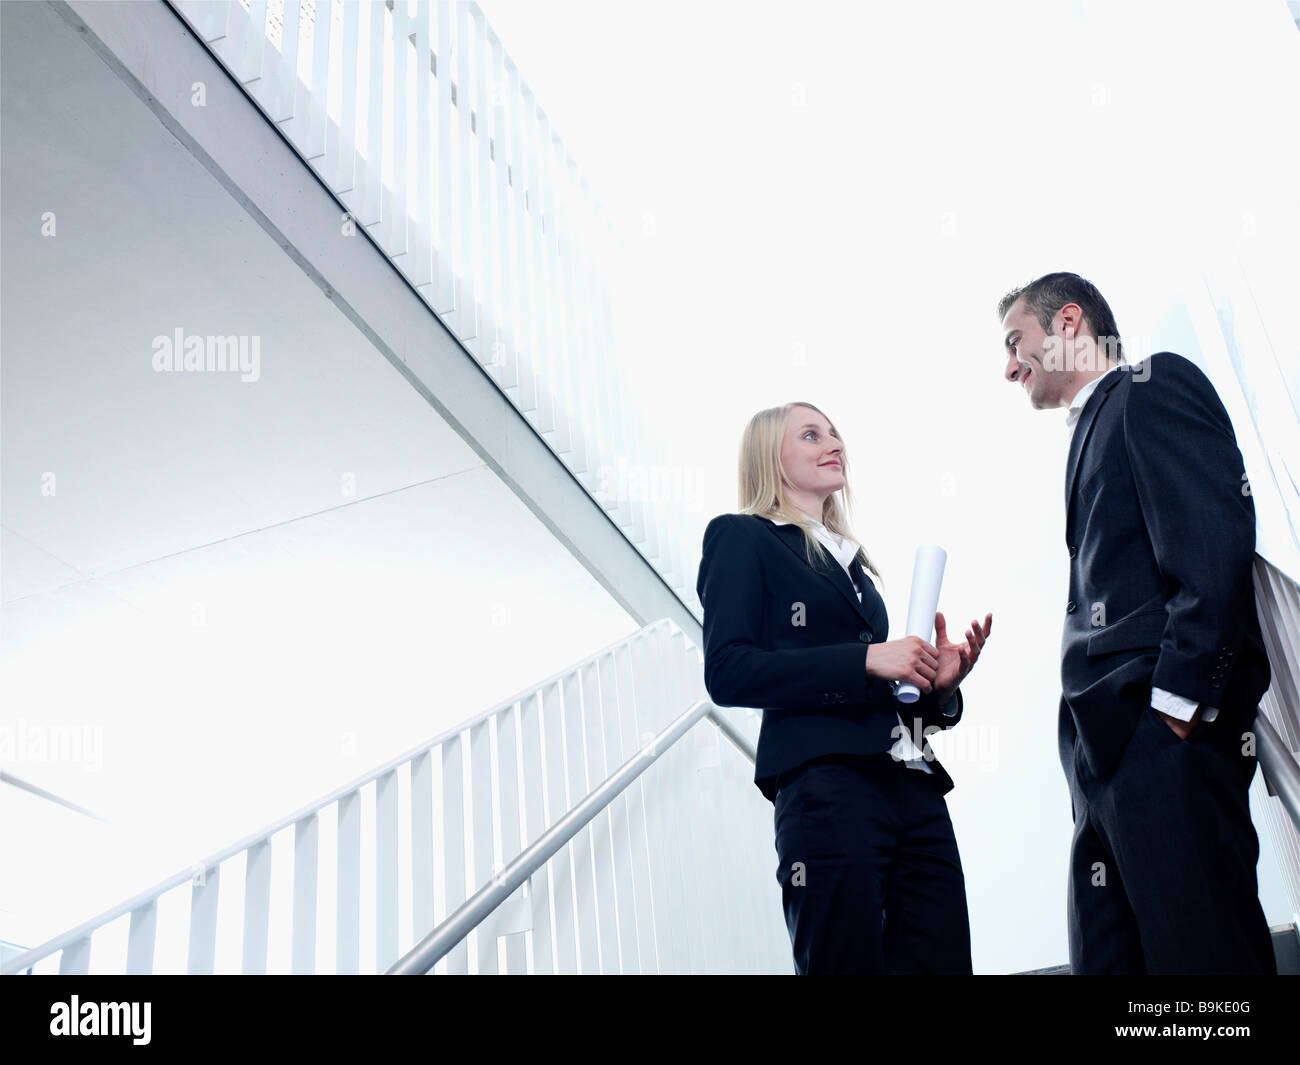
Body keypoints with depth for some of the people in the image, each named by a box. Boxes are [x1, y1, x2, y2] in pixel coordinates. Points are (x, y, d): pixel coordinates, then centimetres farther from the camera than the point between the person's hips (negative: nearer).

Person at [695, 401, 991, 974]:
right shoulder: (741, 538, 6)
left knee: (941, 959, 0)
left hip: (914, 787, 7)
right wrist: (867, 660, -13)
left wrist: (937, 685, 7)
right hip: (826, 785, -7)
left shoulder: (850, 560, 27)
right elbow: (727, 672, -8)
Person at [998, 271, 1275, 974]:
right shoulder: (1093, 431, 29)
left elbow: (1214, 542, -12)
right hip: (1109, 748, 9)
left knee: (1202, 951, -11)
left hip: (1162, 731, -9)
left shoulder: (1155, 384, 4)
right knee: (1108, 958, 6)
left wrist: (1176, 699, -20)